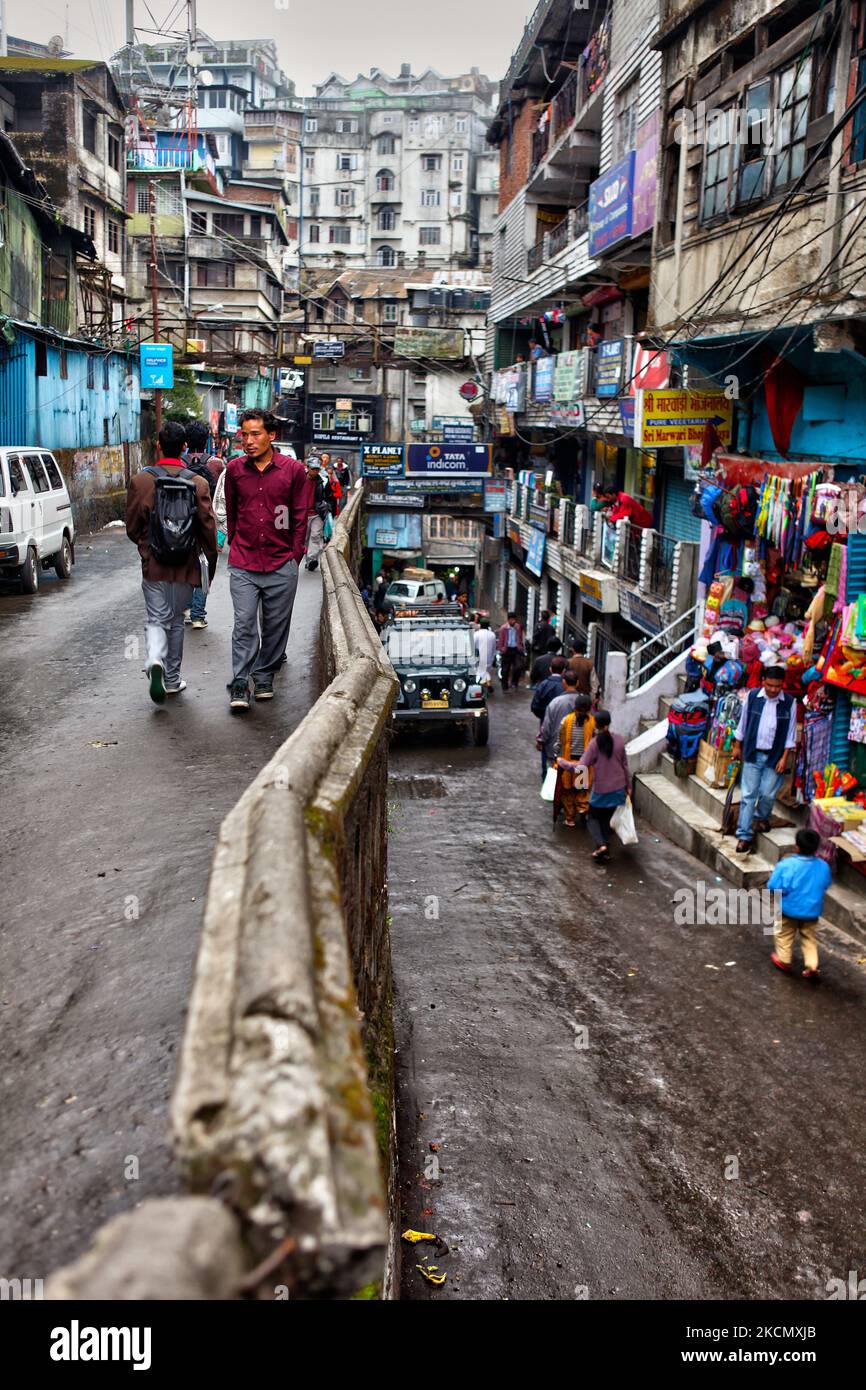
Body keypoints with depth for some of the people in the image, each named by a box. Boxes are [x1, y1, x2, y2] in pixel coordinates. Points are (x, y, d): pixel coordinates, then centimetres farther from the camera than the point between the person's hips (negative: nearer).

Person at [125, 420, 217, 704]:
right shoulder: (198, 483, -7)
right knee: (176, 621, 14)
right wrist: (211, 564, 7)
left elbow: (132, 528, 1)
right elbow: (208, 528, -5)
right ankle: (172, 680, 21)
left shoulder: (140, 481, -6)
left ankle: (154, 661, -22)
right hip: (185, 566, 1)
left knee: (157, 619, 7)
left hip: (153, 565, -1)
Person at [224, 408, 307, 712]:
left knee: (275, 626, 8)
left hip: (281, 565, 0)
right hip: (243, 565, 0)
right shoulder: (235, 469, 4)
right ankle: (239, 686, -2)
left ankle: (264, 678, 23)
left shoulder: (293, 470, -1)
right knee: (244, 624, -6)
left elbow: (300, 517, 4)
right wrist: (236, 548, 13)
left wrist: (294, 557, 2)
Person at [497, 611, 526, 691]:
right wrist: (501, 649, -9)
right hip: (507, 650, -2)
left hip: (516, 649, 2)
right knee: (505, 669, 5)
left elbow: (521, 639, 10)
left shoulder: (519, 627, 3)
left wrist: (522, 648, 3)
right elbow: (500, 640, -2)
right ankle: (505, 686, 17)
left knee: (519, 666, -11)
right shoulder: (503, 628, -5)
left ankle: (514, 682, 9)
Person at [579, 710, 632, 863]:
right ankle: (606, 852, 17)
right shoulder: (618, 740, -4)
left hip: (600, 790, -4)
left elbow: (581, 767, -20)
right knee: (607, 820, 18)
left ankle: (601, 845, -7)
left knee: (592, 817, 14)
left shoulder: (595, 743, -16)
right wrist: (628, 785, 15)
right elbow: (624, 764, 4)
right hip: (617, 789, 4)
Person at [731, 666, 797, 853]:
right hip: (752, 754, 0)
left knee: (768, 794, 2)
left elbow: (791, 733, -1)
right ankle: (744, 835, 4)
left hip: (775, 757, 0)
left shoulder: (789, 703, -6)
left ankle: (761, 817, 35)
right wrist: (737, 746, 11)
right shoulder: (752, 697, -5)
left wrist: (785, 757, -5)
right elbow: (743, 723, 7)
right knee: (748, 795, -1)